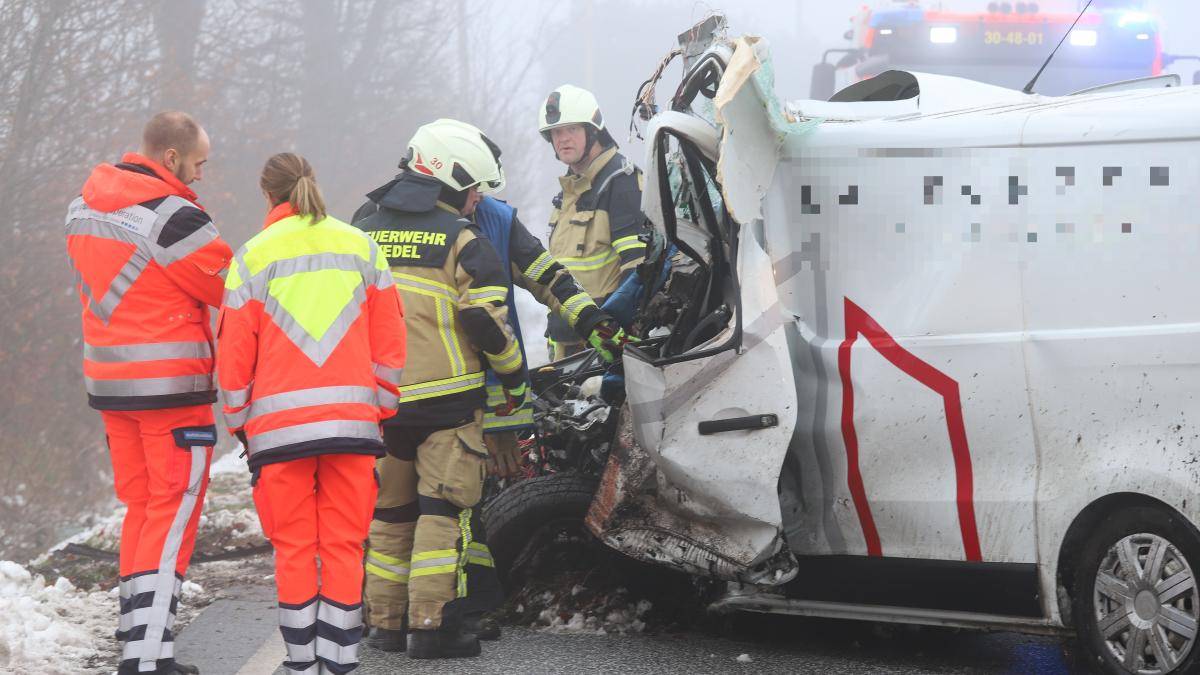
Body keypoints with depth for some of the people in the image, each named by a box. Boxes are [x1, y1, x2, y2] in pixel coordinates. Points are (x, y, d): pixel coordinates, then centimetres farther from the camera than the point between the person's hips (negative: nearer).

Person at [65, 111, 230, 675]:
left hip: (109, 381, 8)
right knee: (174, 512, -3)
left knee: (141, 508, 15)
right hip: (172, 387, -8)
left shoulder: (83, 209, 9)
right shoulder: (173, 217, -17)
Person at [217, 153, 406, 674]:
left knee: (294, 546, 4)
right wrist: (381, 408, 16)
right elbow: (389, 341, 9)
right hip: (352, 419, 2)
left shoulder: (254, 255, 2)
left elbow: (234, 352, 3)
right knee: (344, 543, 4)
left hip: (279, 424, -2)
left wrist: (239, 424, 13)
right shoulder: (359, 246, 10)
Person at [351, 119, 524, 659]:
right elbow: (487, 323, -9)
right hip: (446, 396, -5)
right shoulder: (464, 244, -6)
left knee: (389, 511, 14)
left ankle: (386, 621, 16)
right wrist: (515, 378, 5)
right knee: (444, 509, -2)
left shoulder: (362, 233, 11)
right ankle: (432, 625, -7)